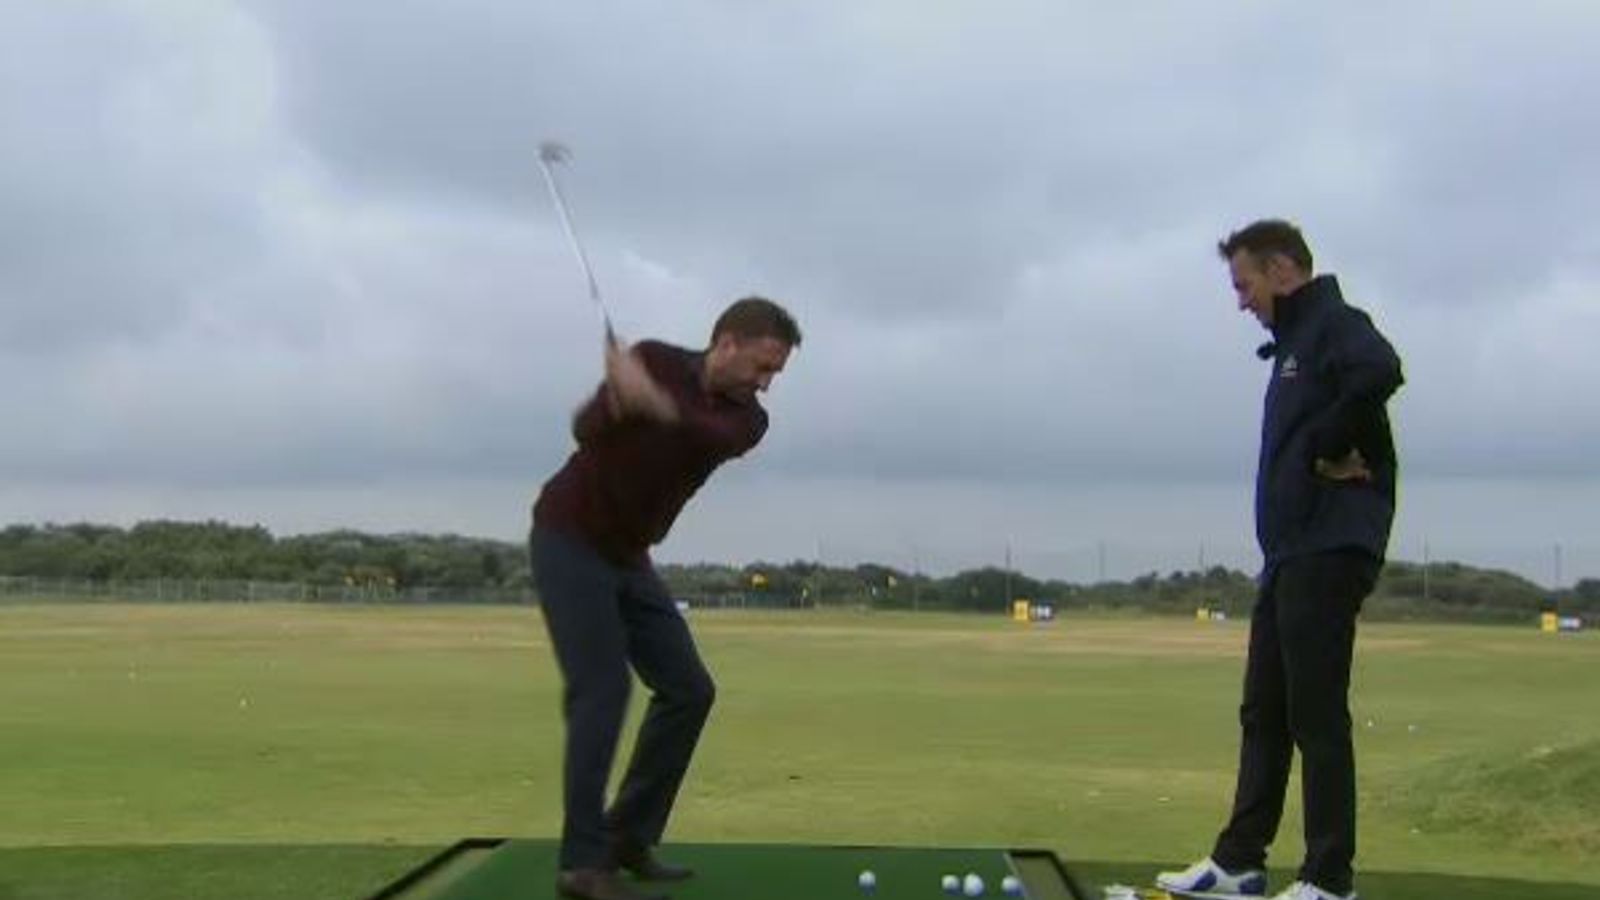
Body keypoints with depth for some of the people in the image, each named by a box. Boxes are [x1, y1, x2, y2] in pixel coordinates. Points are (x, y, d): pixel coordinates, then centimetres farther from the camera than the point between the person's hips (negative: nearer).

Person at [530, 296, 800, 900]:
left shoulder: (747, 419, -4)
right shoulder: (652, 361, -13)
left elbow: (716, 437, -28)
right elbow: (586, 430, -22)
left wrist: (656, 403, -47)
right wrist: (618, 398, -43)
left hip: (627, 556, 7)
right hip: (568, 539, -7)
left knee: (688, 690, 3)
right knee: (603, 689, -16)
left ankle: (629, 835, 11)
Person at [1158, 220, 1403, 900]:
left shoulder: (1334, 326, -8)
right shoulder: (1293, 342, 22)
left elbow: (1380, 372, -30)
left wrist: (1329, 446, -20)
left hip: (1330, 548, -10)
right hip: (1290, 550, 10)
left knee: (1316, 712, -7)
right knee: (1264, 710, 12)